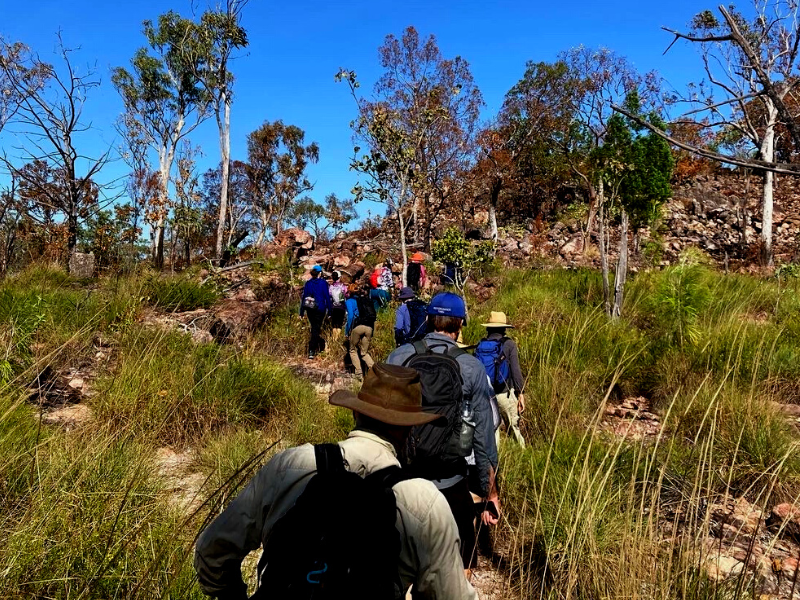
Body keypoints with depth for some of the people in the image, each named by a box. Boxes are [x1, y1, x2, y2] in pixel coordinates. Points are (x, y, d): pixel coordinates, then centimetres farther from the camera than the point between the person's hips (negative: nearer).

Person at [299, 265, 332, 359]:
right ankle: (311, 351, -6)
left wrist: (301, 312, 9)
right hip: (320, 309, -3)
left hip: (309, 310, 3)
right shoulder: (323, 283, -5)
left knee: (314, 328, 19)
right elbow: (327, 297, -6)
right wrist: (330, 310, 0)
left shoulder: (308, 283, 4)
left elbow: (303, 297, 5)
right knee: (316, 329, -1)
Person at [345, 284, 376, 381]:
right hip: (369, 328, 4)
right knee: (364, 352, 14)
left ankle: (359, 374, 4)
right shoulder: (368, 301, 23)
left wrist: (347, 331, 0)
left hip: (357, 326, -4)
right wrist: (371, 332, 22)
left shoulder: (350, 301, 8)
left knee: (353, 350, 14)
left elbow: (350, 316, -5)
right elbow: (374, 315, 18)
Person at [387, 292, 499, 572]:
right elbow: (483, 436, -5)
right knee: (459, 562, 18)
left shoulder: (398, 357, -5)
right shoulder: (472, 368, -9)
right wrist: (490, 493, 4)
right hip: (449, 486, -2)